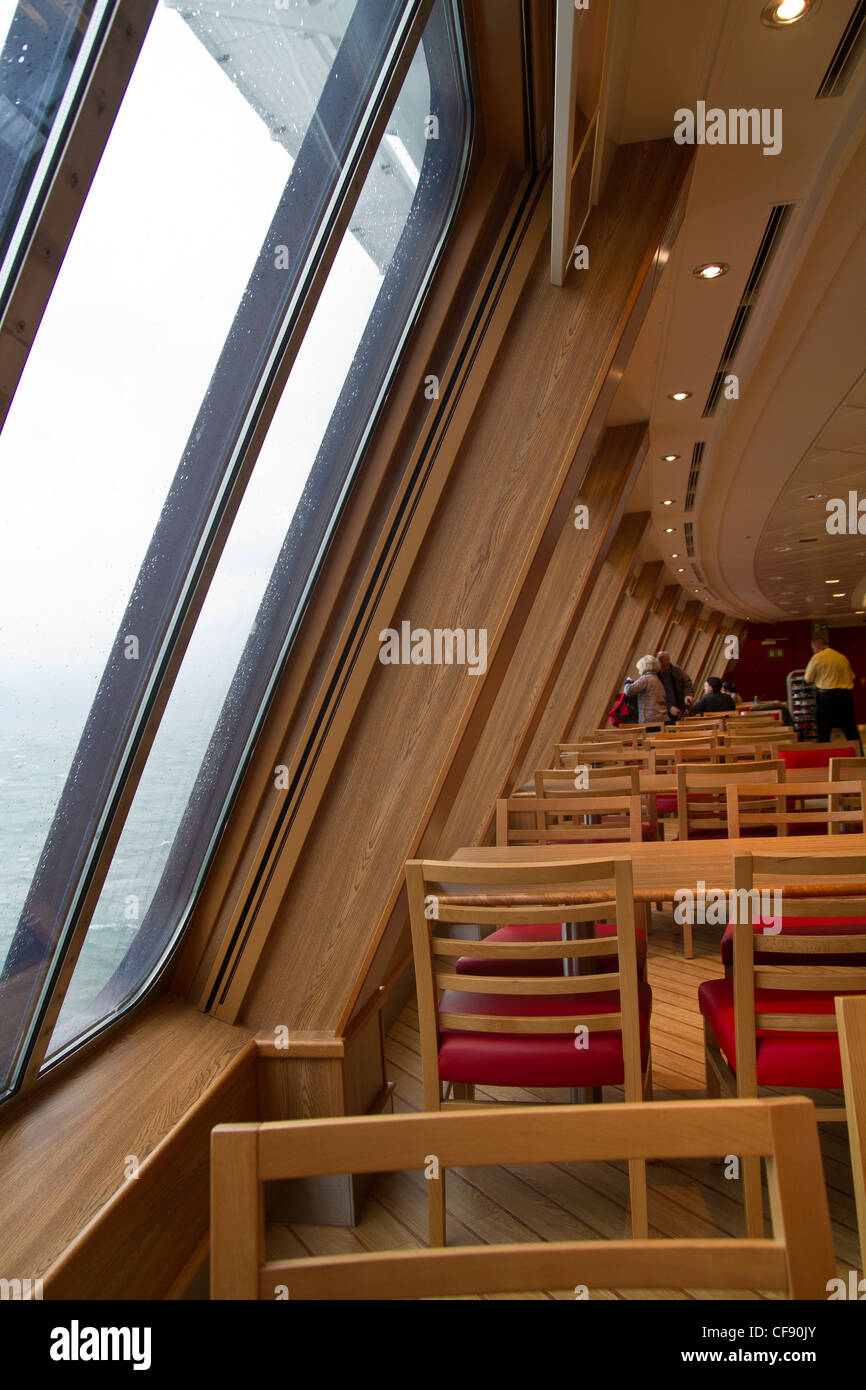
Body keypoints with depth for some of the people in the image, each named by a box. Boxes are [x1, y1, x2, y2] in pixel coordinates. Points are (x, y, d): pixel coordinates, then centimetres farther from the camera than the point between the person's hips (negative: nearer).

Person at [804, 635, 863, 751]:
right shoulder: (842, 657, 10)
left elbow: (808, 681, 2)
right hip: (845, 694, 4)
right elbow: (851, 677, 14)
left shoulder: (817, 658, -3)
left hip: (826, 695, -4)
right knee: (851, 730, 9)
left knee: (823, 731, 1)